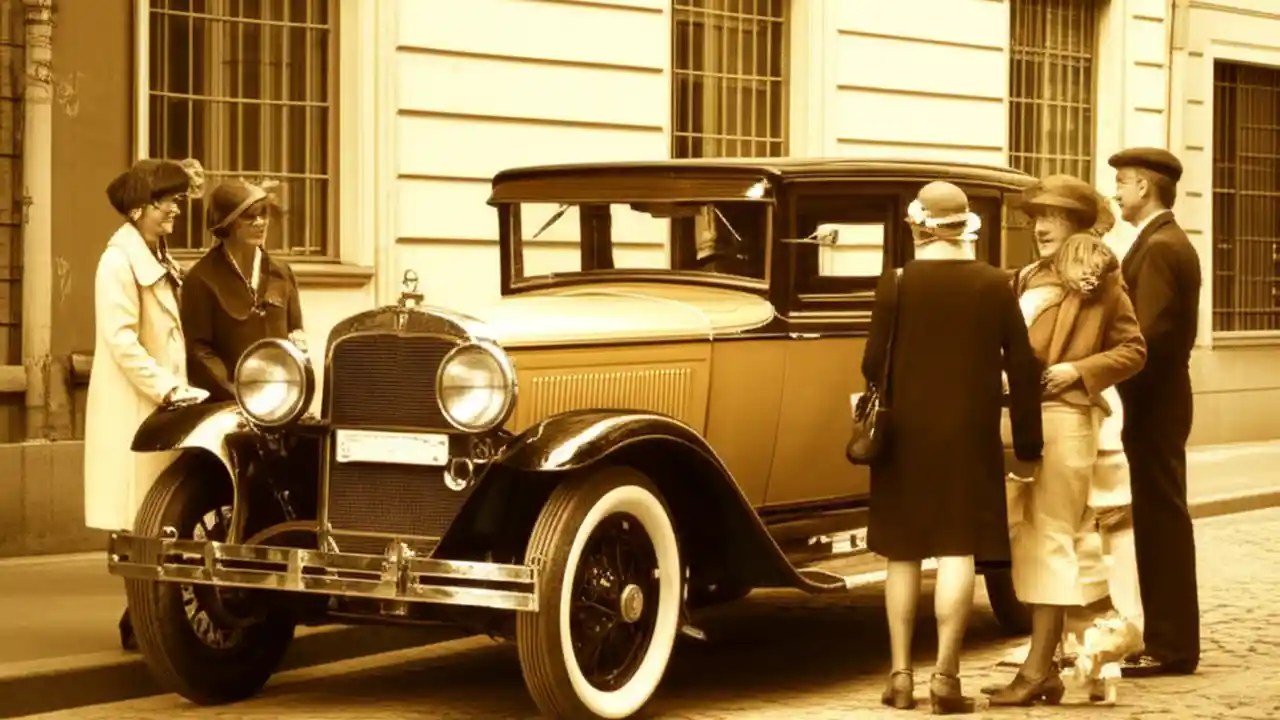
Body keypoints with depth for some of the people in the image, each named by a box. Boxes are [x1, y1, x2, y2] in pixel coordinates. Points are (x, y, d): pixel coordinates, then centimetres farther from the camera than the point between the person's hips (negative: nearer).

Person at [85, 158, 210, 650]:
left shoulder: (161, 262, 18)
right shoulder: (119, 261, -10)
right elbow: (120, 340, -19)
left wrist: (179, 387, 9)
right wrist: (166, 388, -22)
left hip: (161, 406, 9)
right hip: (133, 410, -8)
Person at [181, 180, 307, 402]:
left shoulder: (281, 274, 14)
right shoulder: (203, 277, -4)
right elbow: (197, 349, -8)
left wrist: (298, 342, 0)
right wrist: (234, 392, -18)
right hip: (225, 403, -5)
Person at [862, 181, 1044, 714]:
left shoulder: (896, 283, -5)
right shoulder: (994, 284, -1)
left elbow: (874, 364, -5)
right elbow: (1023, 368, 0)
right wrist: (1028, 442, 6)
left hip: (905, 432, 0)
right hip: (970, 434, 0)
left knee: (903, 551, 10)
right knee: (958, 549, 0)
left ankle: (900, 674, 10)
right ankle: (945, 675, -6)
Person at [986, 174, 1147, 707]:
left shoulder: (1099, 280, -3)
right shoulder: (1029, 280, 18)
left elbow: (1133, 350, -4)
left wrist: (1077, 371, -14)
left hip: (1064, 419, -7)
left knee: (1049, 541, -8)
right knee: (1030, 540, 8)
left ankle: (1038, 671, -9)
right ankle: (1044, 667, 14)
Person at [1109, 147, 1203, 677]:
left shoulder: (1157, 248, -16)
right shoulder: (1173, 243, 16)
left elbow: (1150, 336, -22)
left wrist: (1121, 395, -18)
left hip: (1152, 402, -10)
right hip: (1164, 398, 10)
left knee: (1161, 519, -6)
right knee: (1163, 519, 12)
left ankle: (1169, 647, -1)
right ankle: (1168, 638, 18)